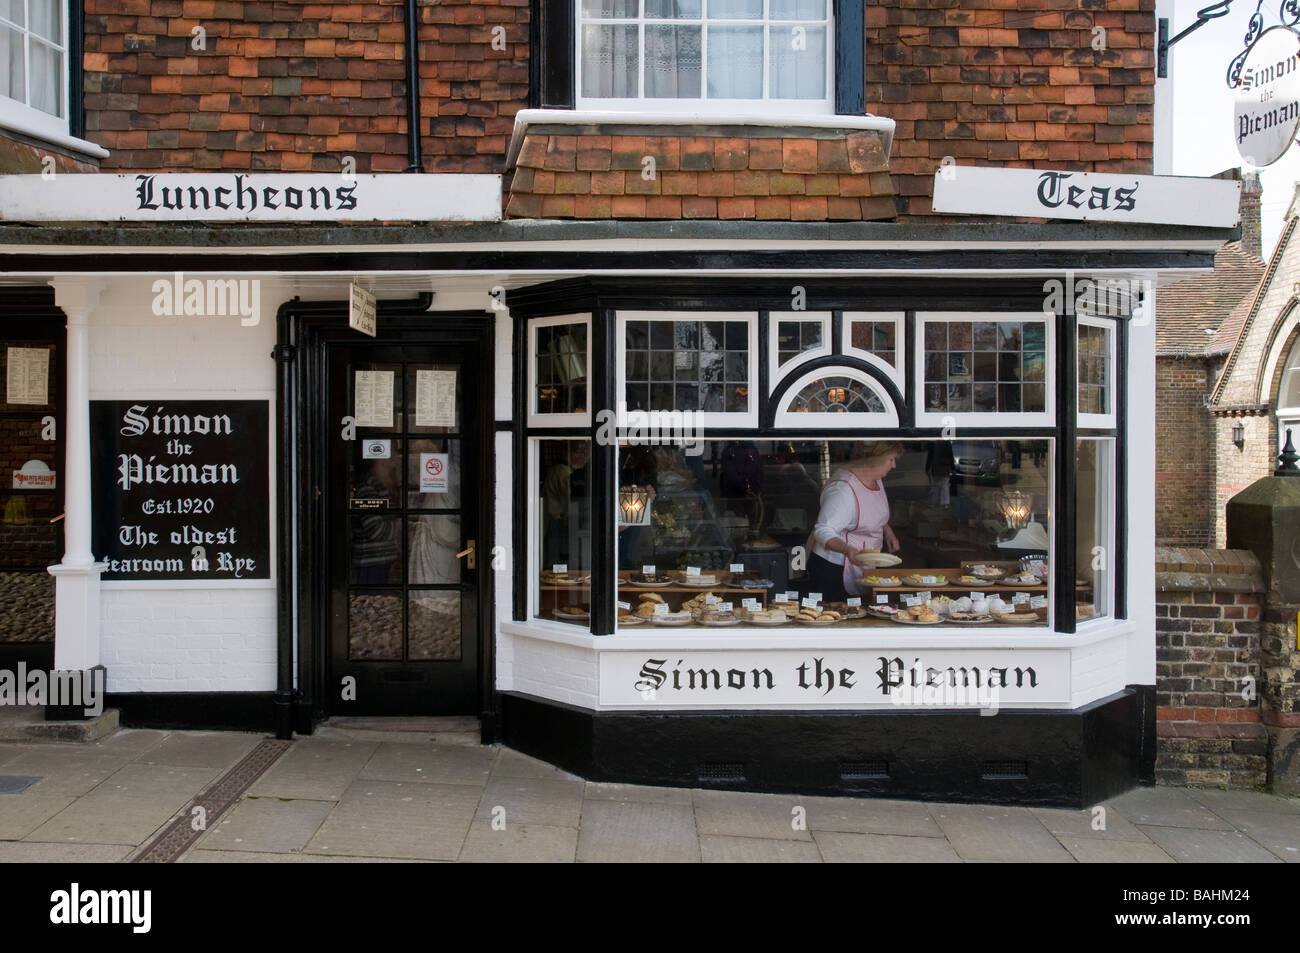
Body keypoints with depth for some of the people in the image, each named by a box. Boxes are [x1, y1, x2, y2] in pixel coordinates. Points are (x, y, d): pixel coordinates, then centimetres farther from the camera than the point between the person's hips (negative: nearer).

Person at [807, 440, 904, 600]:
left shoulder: (876, 479, 5)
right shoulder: (843, 487, -25)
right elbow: (823, 531, -29)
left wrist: (887, 531, 10)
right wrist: (847, 549, -45)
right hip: (833, 569, -9)